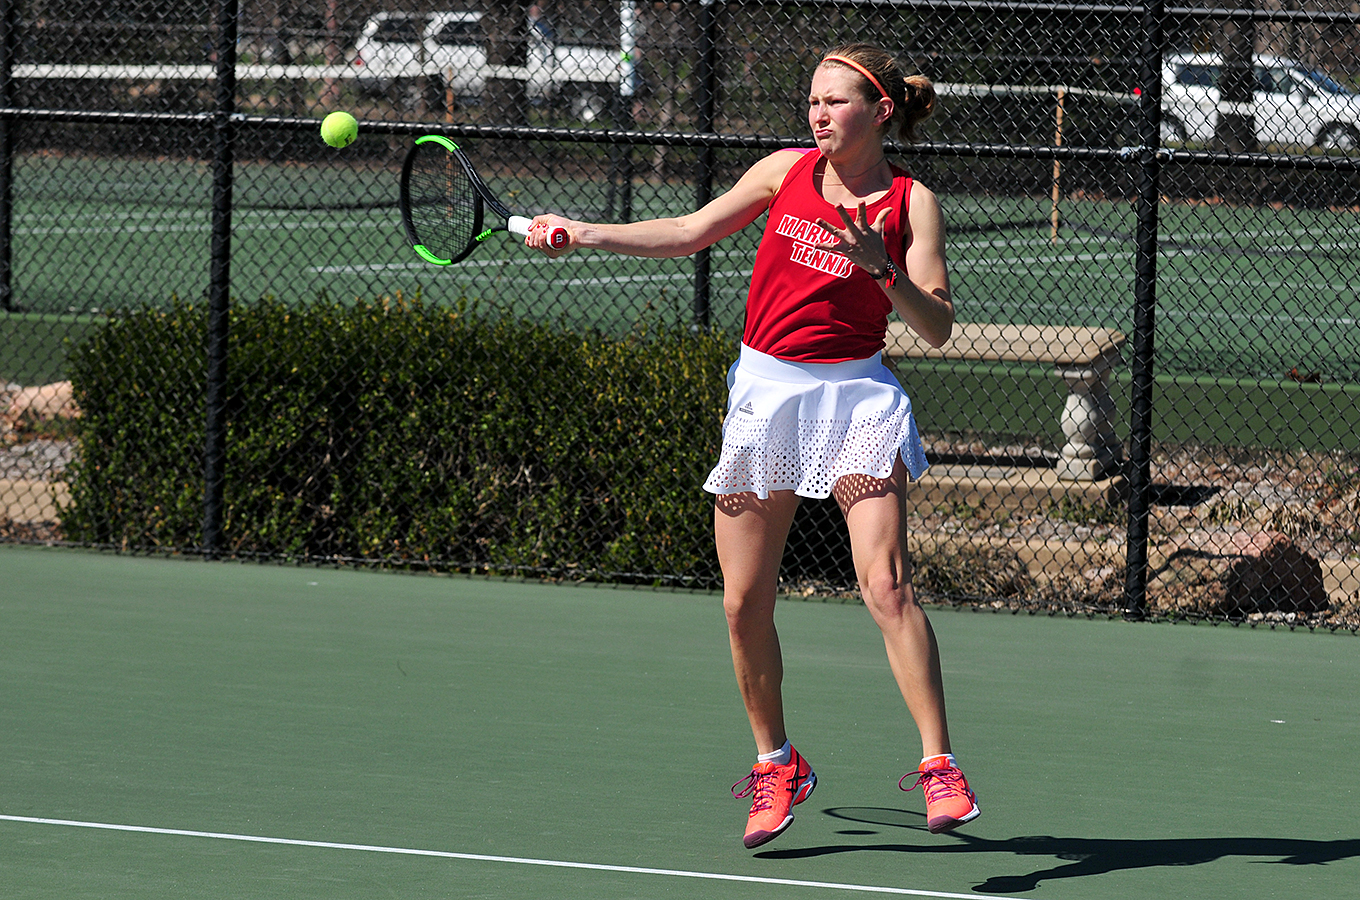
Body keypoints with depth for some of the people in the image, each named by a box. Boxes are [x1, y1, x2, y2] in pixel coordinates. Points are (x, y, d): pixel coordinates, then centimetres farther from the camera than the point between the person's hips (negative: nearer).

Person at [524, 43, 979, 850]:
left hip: (855, 394, -3)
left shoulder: (912, 203, -6)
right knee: (745, 603, 4)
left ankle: (940, 766, -15)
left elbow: (937, 328, -12)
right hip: (765, 388, 4)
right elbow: (691, 233, 11)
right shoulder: (787, 171, 2)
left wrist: (882, 267, -28)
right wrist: (584, 233, 5)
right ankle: (776, 765, 22)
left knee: (887, 584, -19)